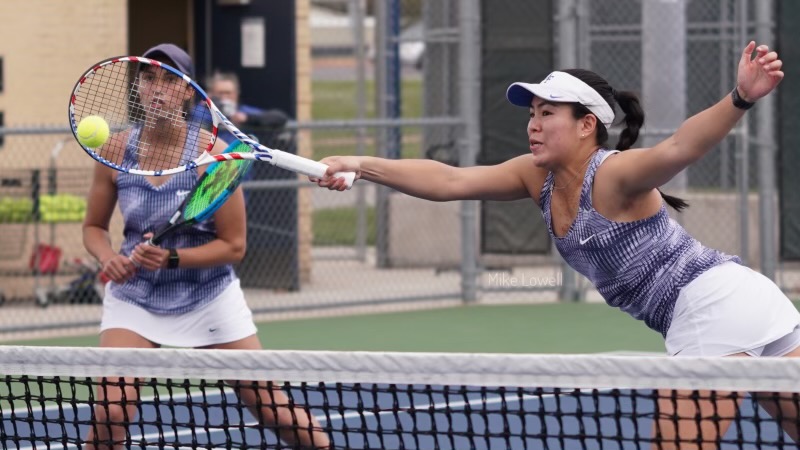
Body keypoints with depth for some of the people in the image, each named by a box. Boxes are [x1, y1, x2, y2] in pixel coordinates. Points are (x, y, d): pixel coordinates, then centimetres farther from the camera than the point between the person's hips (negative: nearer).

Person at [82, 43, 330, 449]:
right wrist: (108, 258, -16)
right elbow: (93, 227, 6)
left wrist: (172, 258, -26)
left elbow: (234, 246, -11)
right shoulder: (116, 150, -7)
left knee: (275, 411, 1)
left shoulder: (212, 153, -15)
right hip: (135, 298, 1)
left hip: (209, 298, -1)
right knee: (110, 414, -17)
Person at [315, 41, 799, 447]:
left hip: (714, 299, -9)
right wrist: (364, 166, -7)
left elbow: (679, 148, -38)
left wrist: (740, 99, -57)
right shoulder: (538, 178, 8)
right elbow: (450, 181, 3)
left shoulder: (612, 175, -18)